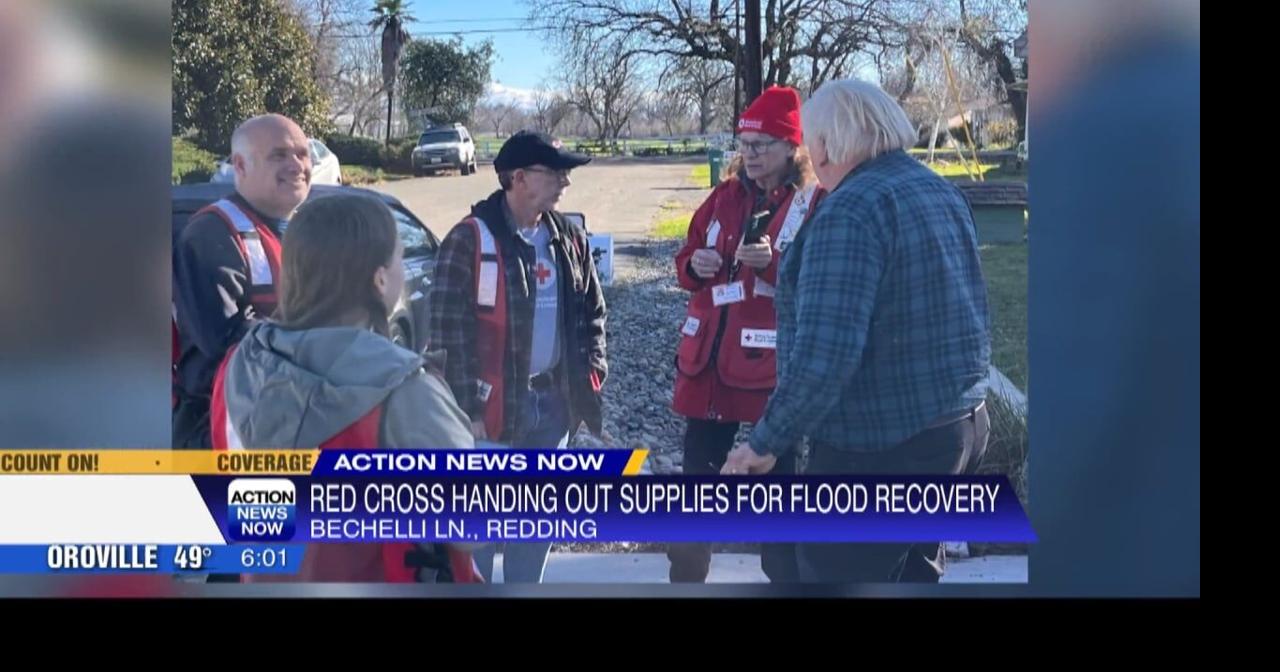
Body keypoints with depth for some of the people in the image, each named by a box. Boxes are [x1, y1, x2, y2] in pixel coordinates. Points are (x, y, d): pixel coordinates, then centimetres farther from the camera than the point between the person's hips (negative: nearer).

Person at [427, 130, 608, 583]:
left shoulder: (568, 240, 8)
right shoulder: (471, 240, -12)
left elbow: (591, 312, 18)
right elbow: (447, 329, -14)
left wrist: (591, 373, 5)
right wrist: (467, 408, -16)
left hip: (553, 400, 6)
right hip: (494, 405, -6)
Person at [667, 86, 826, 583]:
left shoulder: (816, 203, -6)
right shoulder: (725, 196, 10)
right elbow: (686, 263, 16)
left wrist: (772, 263, -26)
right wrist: (694, 266, -7)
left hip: (775, 363, -5)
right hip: (707, 357, 5)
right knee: (698, 472, 13)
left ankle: (783, 572, 19)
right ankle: (686, 574, 28)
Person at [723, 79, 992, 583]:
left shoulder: (850, 211, -19)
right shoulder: (942, 193, 9)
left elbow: (823, 357, -27)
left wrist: (766, 442, -18)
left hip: (881, 447, -9)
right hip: (962, 426, 9)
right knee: (915, 572, 22)